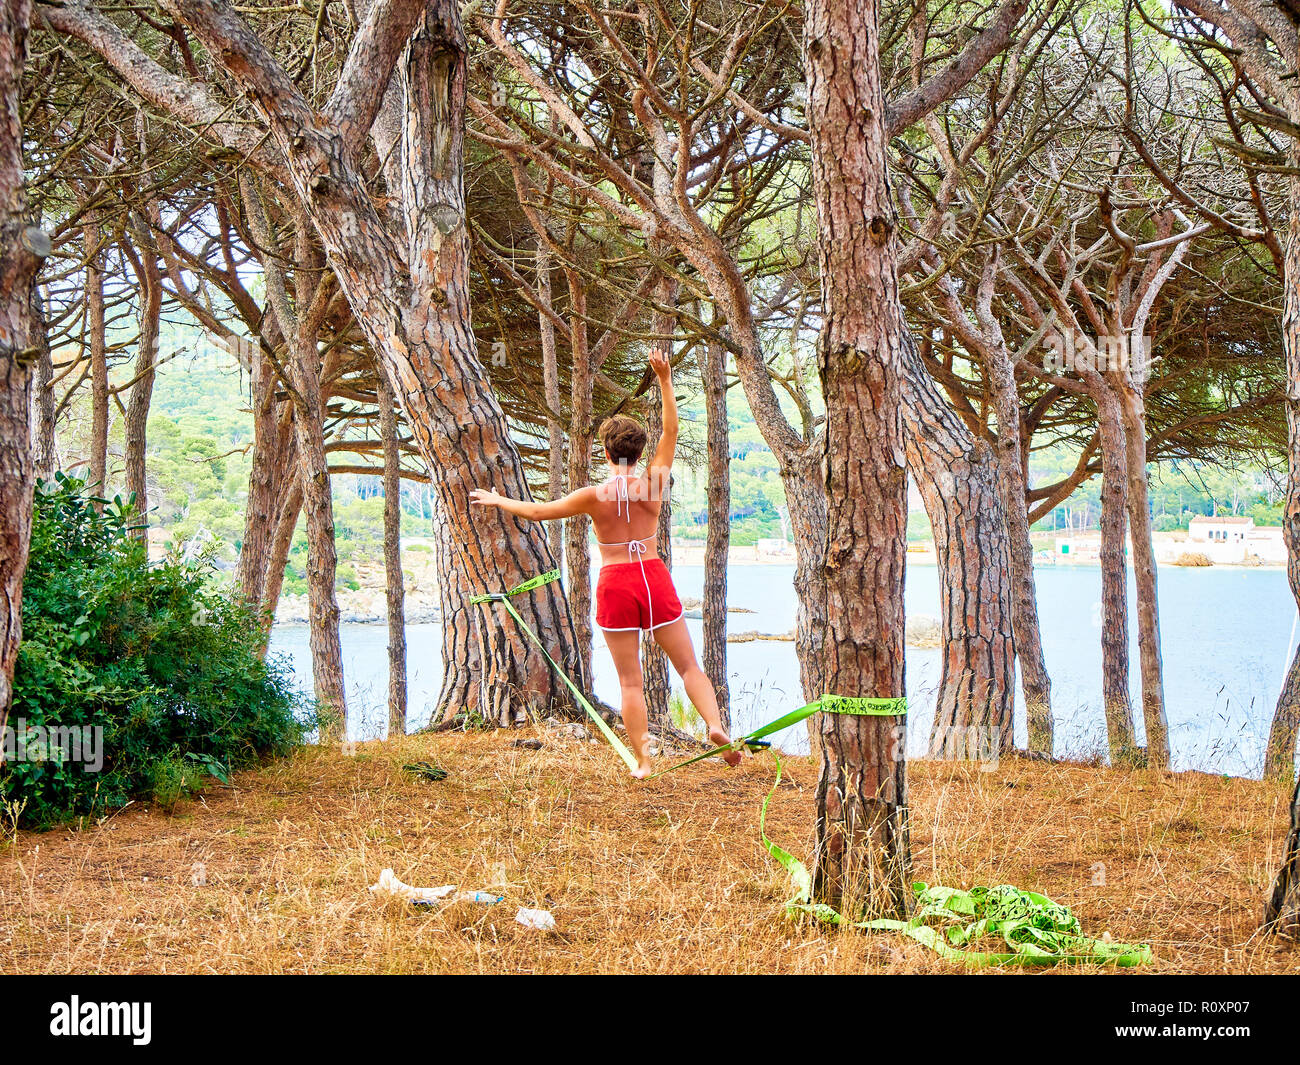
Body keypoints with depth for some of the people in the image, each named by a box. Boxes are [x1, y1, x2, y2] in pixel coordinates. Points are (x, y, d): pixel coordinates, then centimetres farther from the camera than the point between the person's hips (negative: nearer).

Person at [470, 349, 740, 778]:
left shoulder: (596, 495, -7)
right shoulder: (653, 484, -3)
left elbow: (538, 511, 2)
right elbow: (671, 431, 7)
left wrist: (497, 501, 17)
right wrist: (665, 380, 8)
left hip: (615, 583, -1)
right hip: (654, 577, 1)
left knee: (630, 680, 3)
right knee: (688, 666, 8)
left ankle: (642, 759, 1)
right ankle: (715, 723, -13)